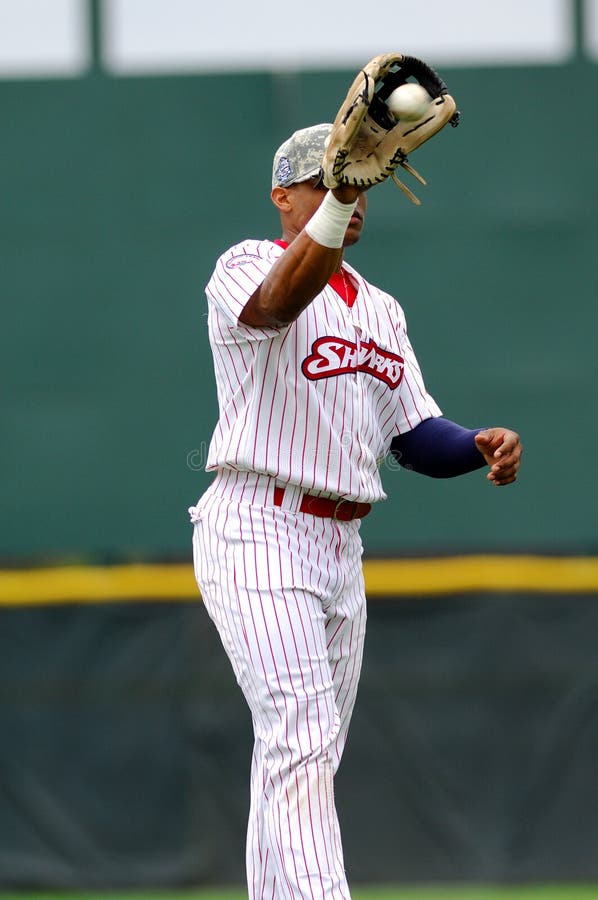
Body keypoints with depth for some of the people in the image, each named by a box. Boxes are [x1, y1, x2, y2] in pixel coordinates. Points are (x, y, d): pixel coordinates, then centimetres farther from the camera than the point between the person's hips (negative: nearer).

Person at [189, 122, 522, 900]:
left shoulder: (380, 309, 19)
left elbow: (415, 436, 14)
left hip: (341, 546, 8)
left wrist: (480, 447, -8)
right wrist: (337, 193, -46)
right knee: (302, 740, -20)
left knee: (305, 758, 10)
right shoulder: (247, 267, -5)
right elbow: (280, 301, -31)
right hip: (257, 536, -8)